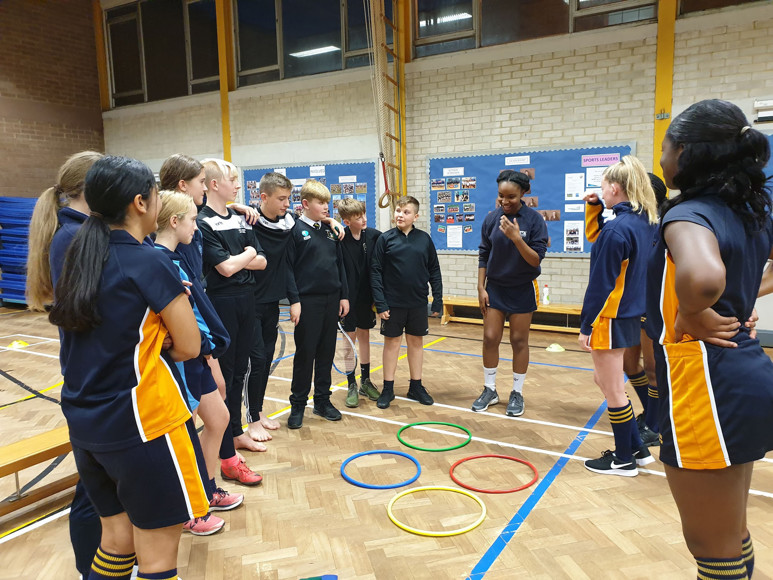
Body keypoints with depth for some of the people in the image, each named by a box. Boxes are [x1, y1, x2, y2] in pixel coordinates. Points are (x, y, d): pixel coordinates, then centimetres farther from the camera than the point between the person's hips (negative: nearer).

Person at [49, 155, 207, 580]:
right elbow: (189, 347, -11)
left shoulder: (79, 256, 6)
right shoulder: (150, 264, -15)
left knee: (118, 535, 22)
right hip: (142, 421, -8)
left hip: (84, 420, 8)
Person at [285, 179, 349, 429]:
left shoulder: (330, 230, 11)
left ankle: (322, 400, 24)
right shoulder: (295, 230, -5)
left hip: (331, 300, 5)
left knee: (327, 352, 11)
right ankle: (298, 404, 15)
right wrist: (294, 300, -14)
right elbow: (288, 267, -9)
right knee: (305, 353, 2)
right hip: (307, 301, -5)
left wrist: (344, 295, 11)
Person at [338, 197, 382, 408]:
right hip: (348, 296, -3)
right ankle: (351, 385, 19)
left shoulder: (374, 235, -4)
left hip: (366, 296, 3)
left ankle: (365, 381, 29)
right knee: (350, 338, 7)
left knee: (364, 336, 15)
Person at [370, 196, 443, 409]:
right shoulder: (385, 238, -4)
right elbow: (376, 272, -5)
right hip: (393, 303, -2)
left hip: (418, 303, 2)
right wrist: (380, 303, -11)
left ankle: (416, 387, 25)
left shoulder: (424, 239, 1)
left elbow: (434, 271, 5)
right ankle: (388, 389, 19)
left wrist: (438, 300, 2)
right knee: (392, 342, 7)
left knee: (416, 342, 11)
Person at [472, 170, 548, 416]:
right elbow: (483, 256, 4)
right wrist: (481, 287, 1)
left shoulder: (534, 220, -11)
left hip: (522, 290, -2)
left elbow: (536, 260, -15)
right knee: (490, 338, 4)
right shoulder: (492, 219, -3)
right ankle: (489, 390, 21)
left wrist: (516, 238, -29)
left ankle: (517, 393, 22)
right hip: (495, 288, 2)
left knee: (519, 341, 7)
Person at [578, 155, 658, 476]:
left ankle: (625, 460, 22)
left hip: (611, 318, -9)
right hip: (632, 314, 9)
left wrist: (586, 326, -12)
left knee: (613, 389, 6)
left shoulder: (617, 229, -21)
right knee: (605, 381, 22)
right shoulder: (646, 223, 6)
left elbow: (601, 284, -19)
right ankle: (636, 448, 30)